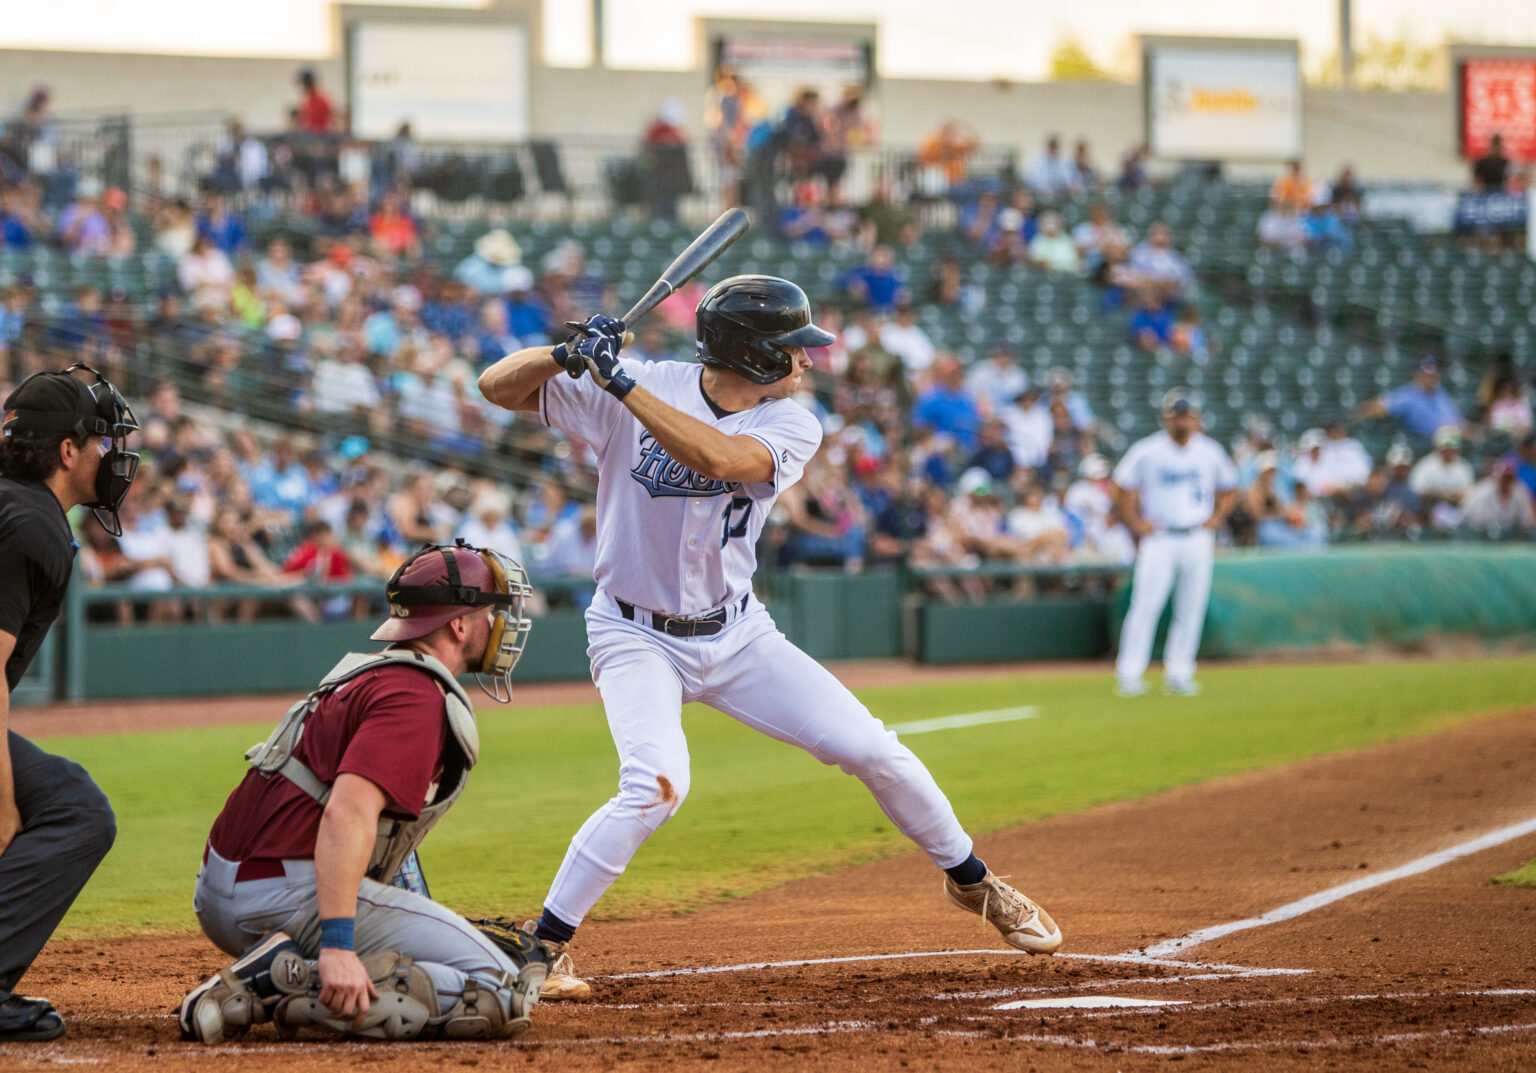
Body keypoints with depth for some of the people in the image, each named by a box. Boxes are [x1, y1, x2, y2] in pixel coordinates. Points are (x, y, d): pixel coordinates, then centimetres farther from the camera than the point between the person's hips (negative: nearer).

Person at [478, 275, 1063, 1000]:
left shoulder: (792, 427, -9)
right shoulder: (641, 387, -14)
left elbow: (720, 458, -32)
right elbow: (498, 387, -15)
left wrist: (622, 384, -36)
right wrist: (569, 354, -34)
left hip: (738, 634, 4)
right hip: (637, 636, -4)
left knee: (870, 749, 0)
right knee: (657, 784, -27)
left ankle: (971, 880, 24)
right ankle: (541, 946, -13)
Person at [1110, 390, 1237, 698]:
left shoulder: (1211, 452, 7)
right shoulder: (1146, 451, 0)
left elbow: (1229, 490, 19)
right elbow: (1123, 490, 6)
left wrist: (1216, 519, 4)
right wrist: (1135, 523, -4)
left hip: (1197, 539, 3)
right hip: (1158, 537, -3)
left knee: (1191, 611, 1)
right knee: (1146, 605, -11)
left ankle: (1179, 675, 8)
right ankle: (1128, 675, -11)